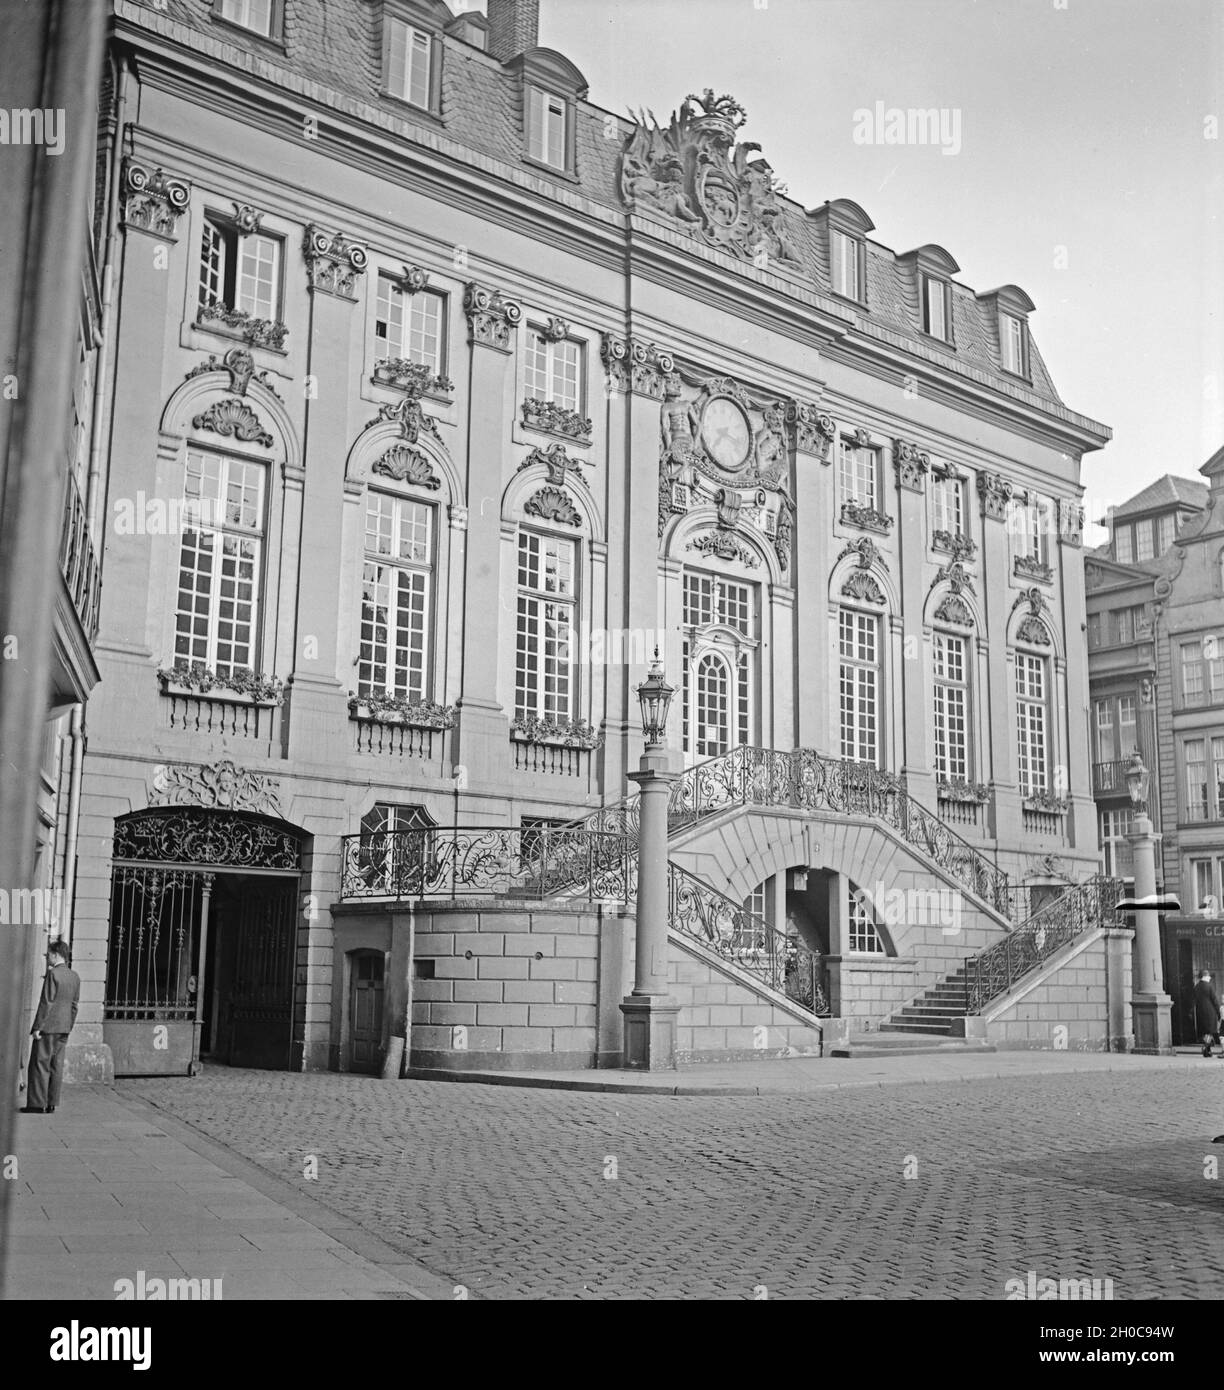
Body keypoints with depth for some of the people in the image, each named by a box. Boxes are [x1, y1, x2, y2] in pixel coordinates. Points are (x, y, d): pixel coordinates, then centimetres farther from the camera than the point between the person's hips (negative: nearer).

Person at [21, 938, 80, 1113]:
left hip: (48, 1026, -7)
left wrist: (37, 1026, -13)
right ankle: (51, 1104, 10)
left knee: (40, 1064, -1)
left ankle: (38, 1104, -1)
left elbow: (46, 1002, -16)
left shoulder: (53, 974, -13)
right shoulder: (75, 976, 9)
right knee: (56, 1066, 9)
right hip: (64, 1027, 7)